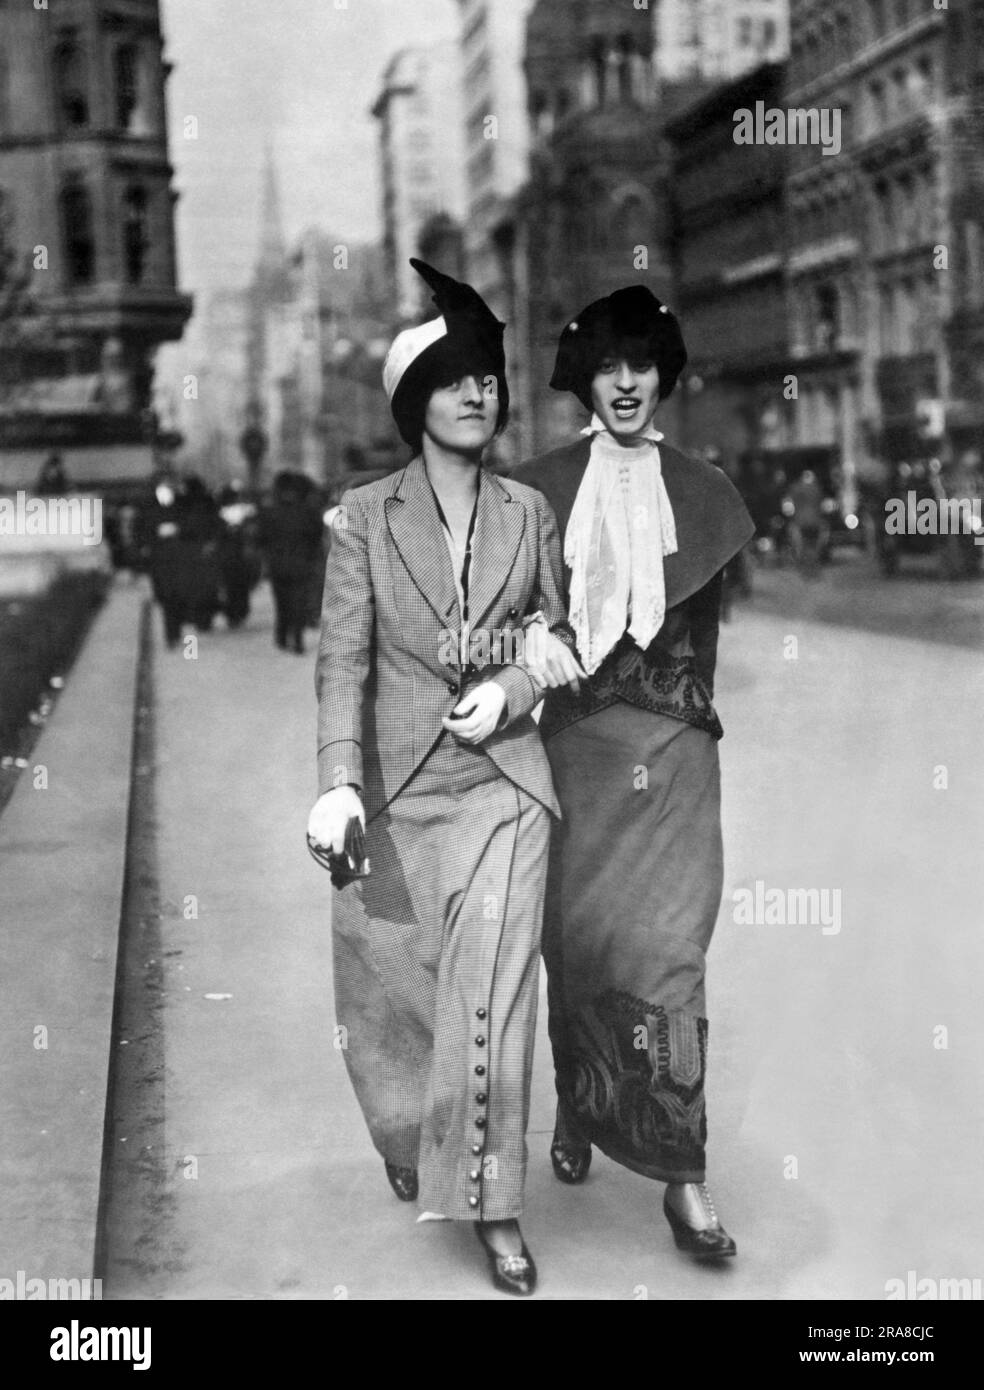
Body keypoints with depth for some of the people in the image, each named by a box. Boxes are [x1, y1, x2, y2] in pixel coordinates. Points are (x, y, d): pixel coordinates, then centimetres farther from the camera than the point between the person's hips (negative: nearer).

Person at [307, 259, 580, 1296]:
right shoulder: (364, 516, -2)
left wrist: (512, 692, -6)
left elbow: (559, 636, 14)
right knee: (389, 992, 11)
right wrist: (337, 782, -20)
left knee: (491, 993, -9)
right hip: (393, 788, 0)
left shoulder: (528, 512, 4)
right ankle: (408, 1138, 41)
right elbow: (342, 657, -8)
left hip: (500, 784, 0)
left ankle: (493, 1208, 3)